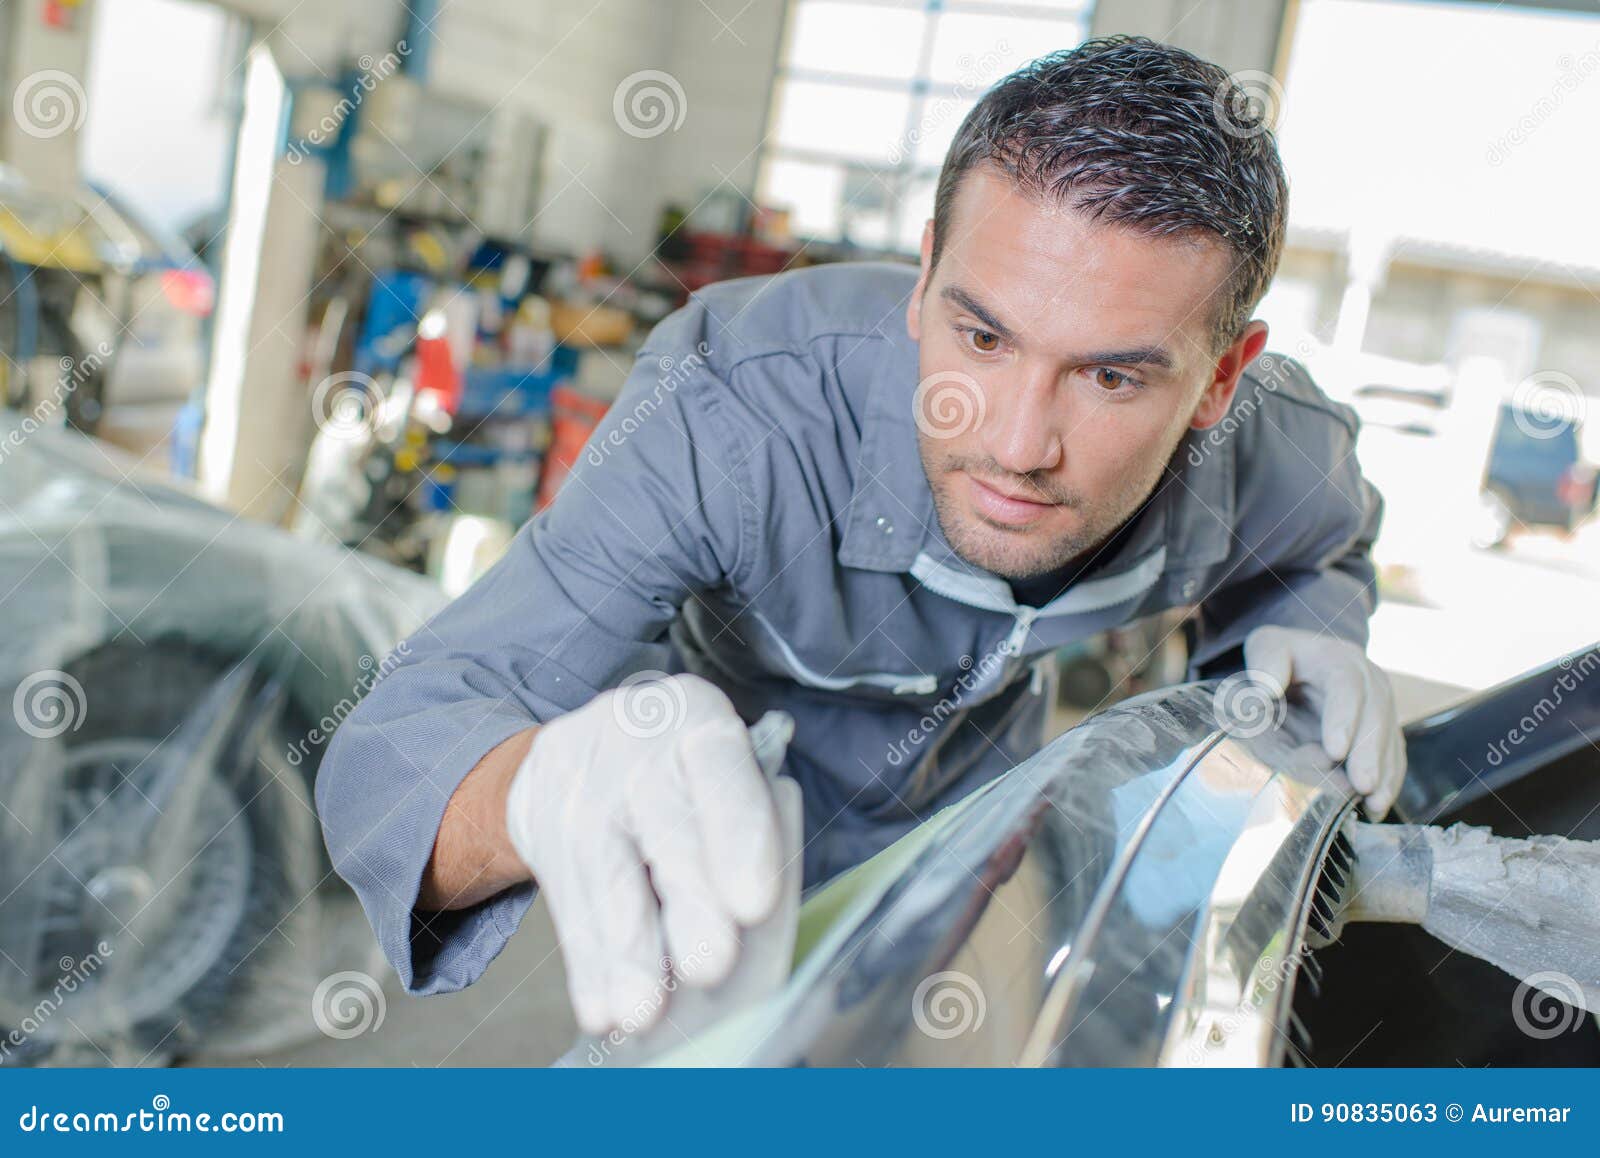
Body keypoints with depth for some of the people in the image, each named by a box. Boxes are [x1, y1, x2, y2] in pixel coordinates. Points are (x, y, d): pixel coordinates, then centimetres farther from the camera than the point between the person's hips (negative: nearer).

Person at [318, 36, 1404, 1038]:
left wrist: (1313, 632, -25)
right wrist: (558, 784, -72)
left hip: (973, 810, 3)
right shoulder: (730, 412, -43)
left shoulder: (1273, 453, -28)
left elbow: (1323, 541, 1)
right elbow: (395, 755, -46)